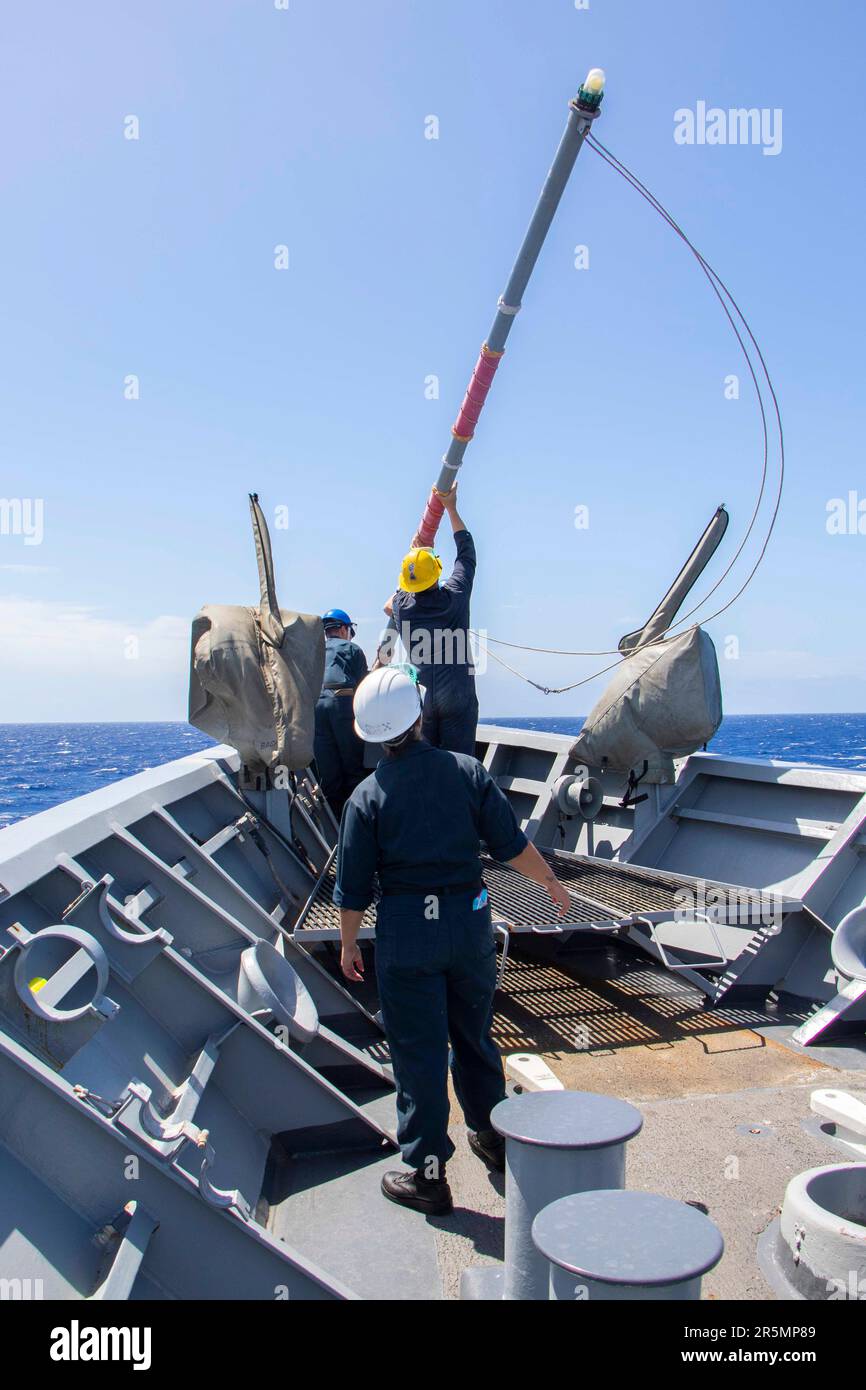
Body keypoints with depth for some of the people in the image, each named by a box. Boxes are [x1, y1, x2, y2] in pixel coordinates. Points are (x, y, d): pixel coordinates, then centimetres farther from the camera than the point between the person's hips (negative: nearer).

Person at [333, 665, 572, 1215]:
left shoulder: (368, 796, -9)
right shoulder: (468, 771, -6)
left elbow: (354, 886, -5)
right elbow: (513, 845, -1)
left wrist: (349, 943, 10)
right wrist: (553, 882, 15)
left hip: (406, 932, -2)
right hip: (470, 922, 3)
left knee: (418, 1050, 8)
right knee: (474, 1035, 21)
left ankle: (428, 1175, 18)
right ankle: (492, 1136, 39)